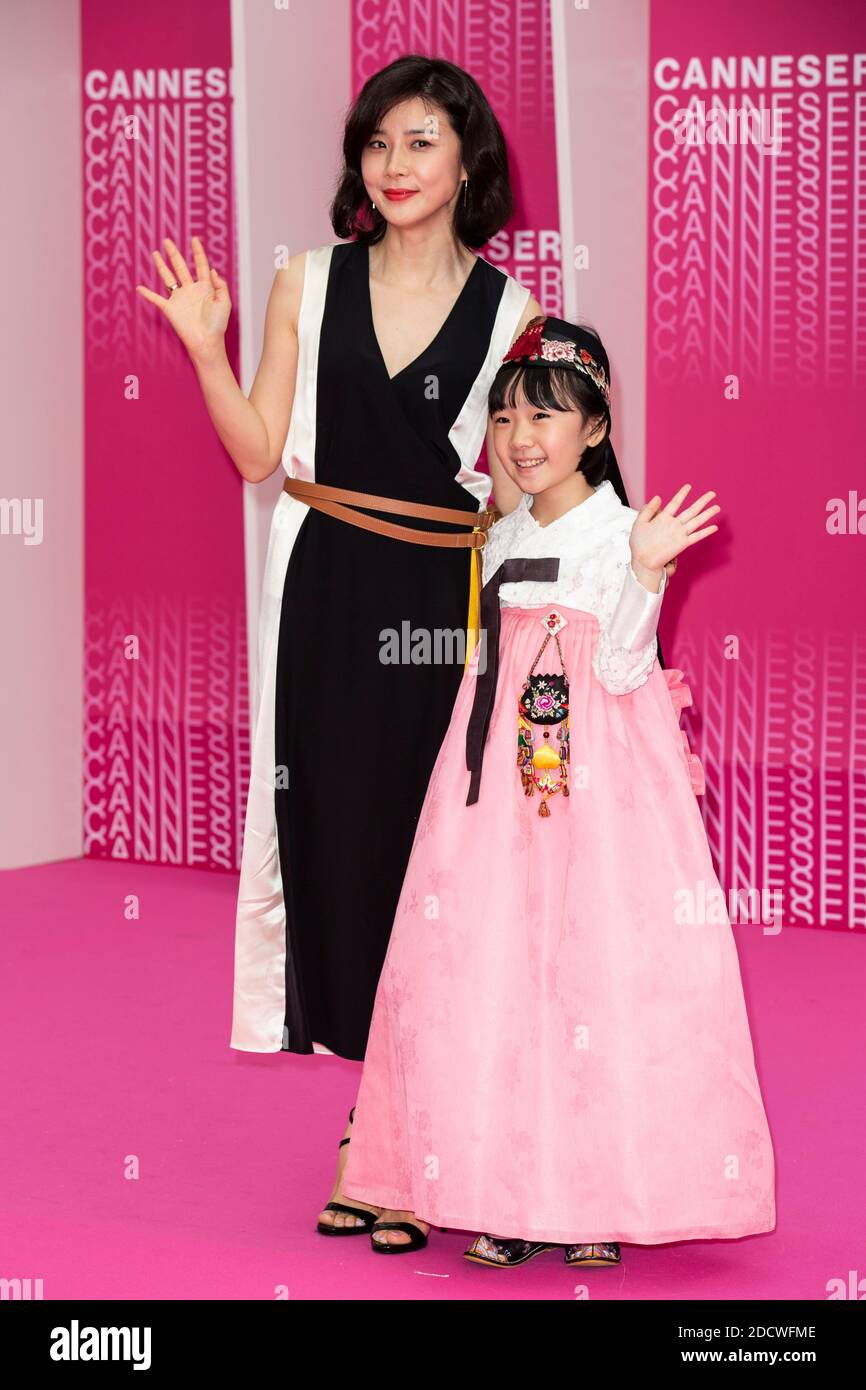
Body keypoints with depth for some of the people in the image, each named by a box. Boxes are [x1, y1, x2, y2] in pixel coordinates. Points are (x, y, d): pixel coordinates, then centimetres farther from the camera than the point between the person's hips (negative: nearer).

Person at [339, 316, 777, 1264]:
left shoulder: (619, 533, -4)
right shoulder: (503, 540, 14)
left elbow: (621, 667, -14)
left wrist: (645, 572, -25)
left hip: (598, 780, -6)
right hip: (502, 776, 6)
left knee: (594, 966, -6)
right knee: (485, 967, 1)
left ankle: (599, 1194, 1)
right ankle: (508, 1191, 8)